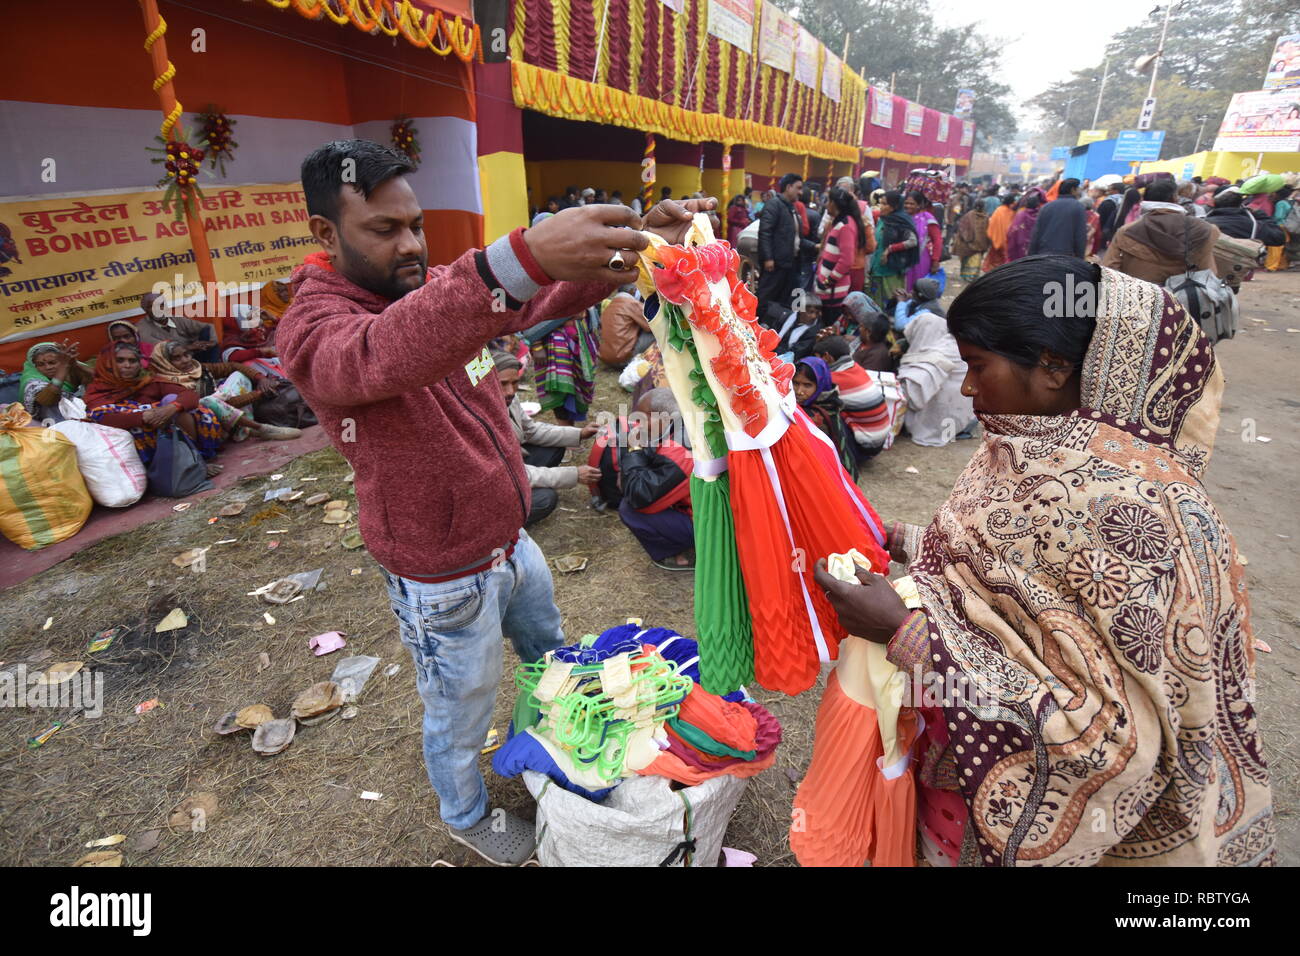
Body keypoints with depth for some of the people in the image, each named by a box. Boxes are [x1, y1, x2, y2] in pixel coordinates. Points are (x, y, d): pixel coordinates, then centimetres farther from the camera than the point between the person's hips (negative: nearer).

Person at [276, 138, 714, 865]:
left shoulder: (441, 286, -1)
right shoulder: (312, 328, -23)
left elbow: (549, 298, -9)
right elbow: (386, 355, -47)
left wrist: (638, 241, -27)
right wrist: (525, 256, -62)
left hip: (511, 540, 7)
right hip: (445, 580, -7)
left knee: (554, 657, 29)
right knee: (460, 719, 18)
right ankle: (469, 816, 49)